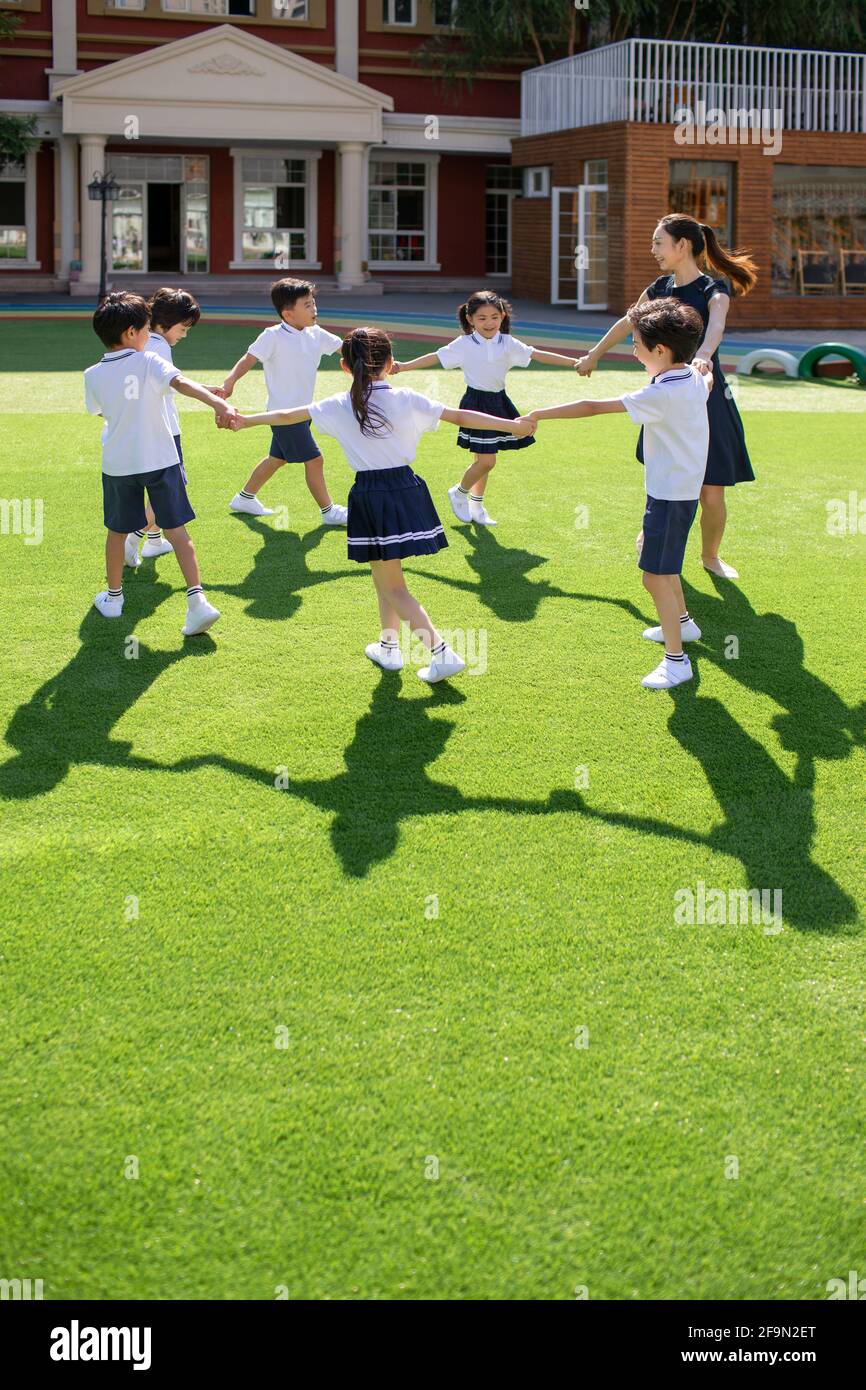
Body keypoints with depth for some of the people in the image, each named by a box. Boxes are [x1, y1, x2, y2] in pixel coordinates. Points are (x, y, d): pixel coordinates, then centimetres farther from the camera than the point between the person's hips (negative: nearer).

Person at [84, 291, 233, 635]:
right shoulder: (149, 362, -11)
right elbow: (182, 383, -28)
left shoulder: (93, 375, -2)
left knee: (118, 530, 18)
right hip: (160, 460, -2)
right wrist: (217, 402, -41)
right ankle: (197, 599, -12)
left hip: (117, 464, 2)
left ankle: (113, 596, 32)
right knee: (176, 529, -1)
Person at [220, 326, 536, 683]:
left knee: (391, 586, 3)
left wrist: (245, 421, 24)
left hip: (368, 495, -2)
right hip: (406, 489, 2)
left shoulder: (338, 407, -2)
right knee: (386, 575, 21)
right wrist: (511, 425, 2)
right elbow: (460, 416, -4)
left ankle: (442, 652, -8)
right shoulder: (406, 400, -4)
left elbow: (287, 416, 9)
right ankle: (388, 646, 32)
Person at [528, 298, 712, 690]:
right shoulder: (694, 379, 1)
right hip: (684, 488, 10)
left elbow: (593, 408, -26)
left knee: (655, 577, -6)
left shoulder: (661, 395, -26)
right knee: (660, 563, 28)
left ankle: (676, 659, -1)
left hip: (670, 496, -10)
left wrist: (538, 414, -22)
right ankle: (682, 622, 47)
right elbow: (708, 377, 30)